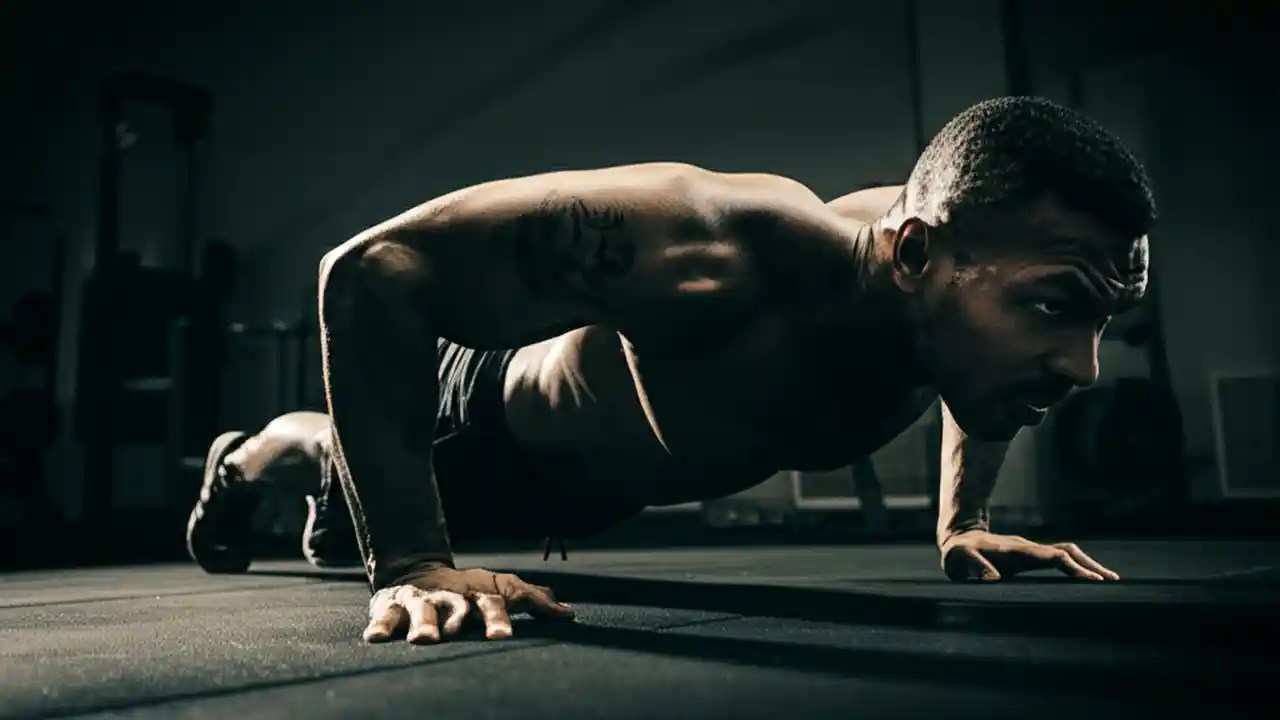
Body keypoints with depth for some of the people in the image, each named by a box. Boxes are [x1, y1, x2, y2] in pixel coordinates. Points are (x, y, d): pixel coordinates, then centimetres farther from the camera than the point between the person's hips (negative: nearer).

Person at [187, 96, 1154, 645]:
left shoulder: (950, 290, -28)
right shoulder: (715, 253, -51)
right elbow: (369, 268, -45)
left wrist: (961, 524, -5)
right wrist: (409, 565, -48)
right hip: (492, 420, -6)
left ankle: (314, 470, 71)